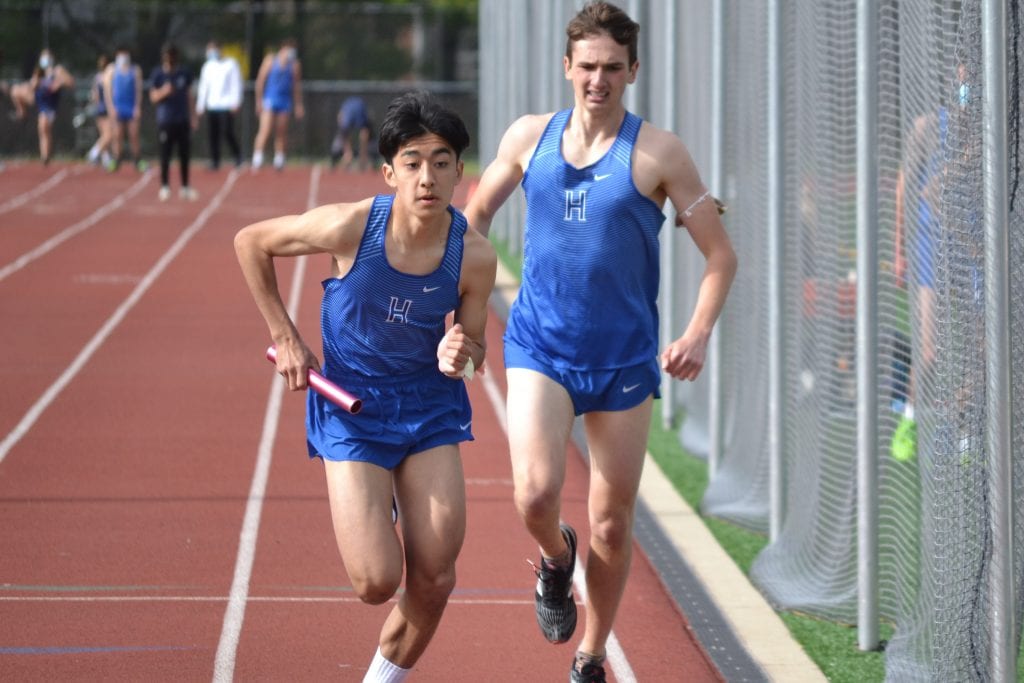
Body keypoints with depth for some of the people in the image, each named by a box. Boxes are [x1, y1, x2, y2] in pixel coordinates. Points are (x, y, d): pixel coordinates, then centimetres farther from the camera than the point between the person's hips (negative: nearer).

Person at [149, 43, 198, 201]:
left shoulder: (184, 73, 6)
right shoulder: (158, 74, -2)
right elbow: (153, 97, -1)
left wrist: (193, 116, 11)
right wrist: (163, 92, -22)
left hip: (183, 120, 3)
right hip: (166, 121, -3)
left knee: (185, 154, 5)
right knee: (165, 154, -2)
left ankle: (185, 187, 15)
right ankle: (165, 187, 8)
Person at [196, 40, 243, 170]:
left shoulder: (231, 64, 1)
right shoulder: (208, 66, 16)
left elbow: (237, 84, -2)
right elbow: (203, 86, 19)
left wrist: (235, 102, -11)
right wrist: (200, 104, 14)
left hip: (226, 105, -5)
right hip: (212, 106, 5)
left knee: (227, 132, -11)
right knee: (213, 134, 1)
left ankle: (237, 155, 7)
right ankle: (215, 160, 6)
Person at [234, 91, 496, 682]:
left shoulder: (475, 255, -16)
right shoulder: (350, 227, -22)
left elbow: (474, 345, 1)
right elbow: (251, 243, -5)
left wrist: (461, 355, -24)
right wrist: (285, 337, -3)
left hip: (430, 406, 2)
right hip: (351, 407, -2)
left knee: (435, 580, -4)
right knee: (377, 583, -9)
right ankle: (370, 513, 28)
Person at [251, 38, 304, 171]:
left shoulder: (294, 64, 6)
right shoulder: (270, 60, -2)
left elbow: (297, 85, 14)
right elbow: (260, 80, 0)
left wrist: (298, 105, 13)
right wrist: (259, 100, -3)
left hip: (285, 101, 3)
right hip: (269, 99, -3)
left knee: (281, 133, 6)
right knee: (265, 130, -15)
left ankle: (279, 160, 16)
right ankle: (257, 159, -20)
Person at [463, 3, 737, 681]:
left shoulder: (658, 153, -6)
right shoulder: (528, 137, 1)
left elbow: (720, 254, -3)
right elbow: (476, 214, 17)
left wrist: (699, 333, -17)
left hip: (624, 360, 0)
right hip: (539, 348, 1)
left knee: (612, 525, 6)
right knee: (536, 493, -21)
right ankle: (555, 557, 16)